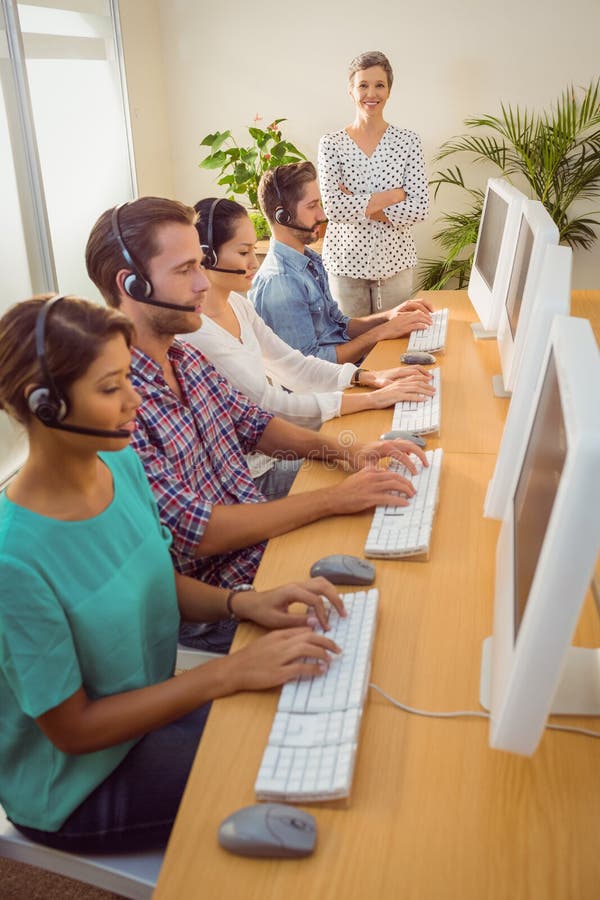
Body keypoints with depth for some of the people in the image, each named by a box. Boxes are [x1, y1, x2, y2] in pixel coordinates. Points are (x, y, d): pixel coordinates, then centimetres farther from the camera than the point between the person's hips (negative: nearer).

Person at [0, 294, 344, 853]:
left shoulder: (122, 464, -12)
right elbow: (72, 729, -22)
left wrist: (242, 603, -14)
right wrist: (229, 673, -26)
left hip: (152, 702, 6)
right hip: (77, 784, -6)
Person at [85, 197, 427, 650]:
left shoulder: (186, 357, 1)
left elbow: (252, 424, 13)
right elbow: (195, 533, -26)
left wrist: (346, 450, -2)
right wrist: (333, 499, -24)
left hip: (266, 537, 8)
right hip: (214, 593, -7)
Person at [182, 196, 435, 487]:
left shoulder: (237, 304, 4)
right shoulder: (195, 331, -25)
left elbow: (293, 363, 6)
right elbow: (269, 404, -26)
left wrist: (371, 377, -6)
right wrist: (373, 399, -23)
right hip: (257, 472, -7)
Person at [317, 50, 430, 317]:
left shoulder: (408, 140, 1)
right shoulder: (331, 143, -2)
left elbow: (420, 208, -8)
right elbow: (332, 207, -14)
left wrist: (358, 205, -14)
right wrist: (392, 195, -13)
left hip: (395, 261, 1)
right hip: (345, 261, -1)